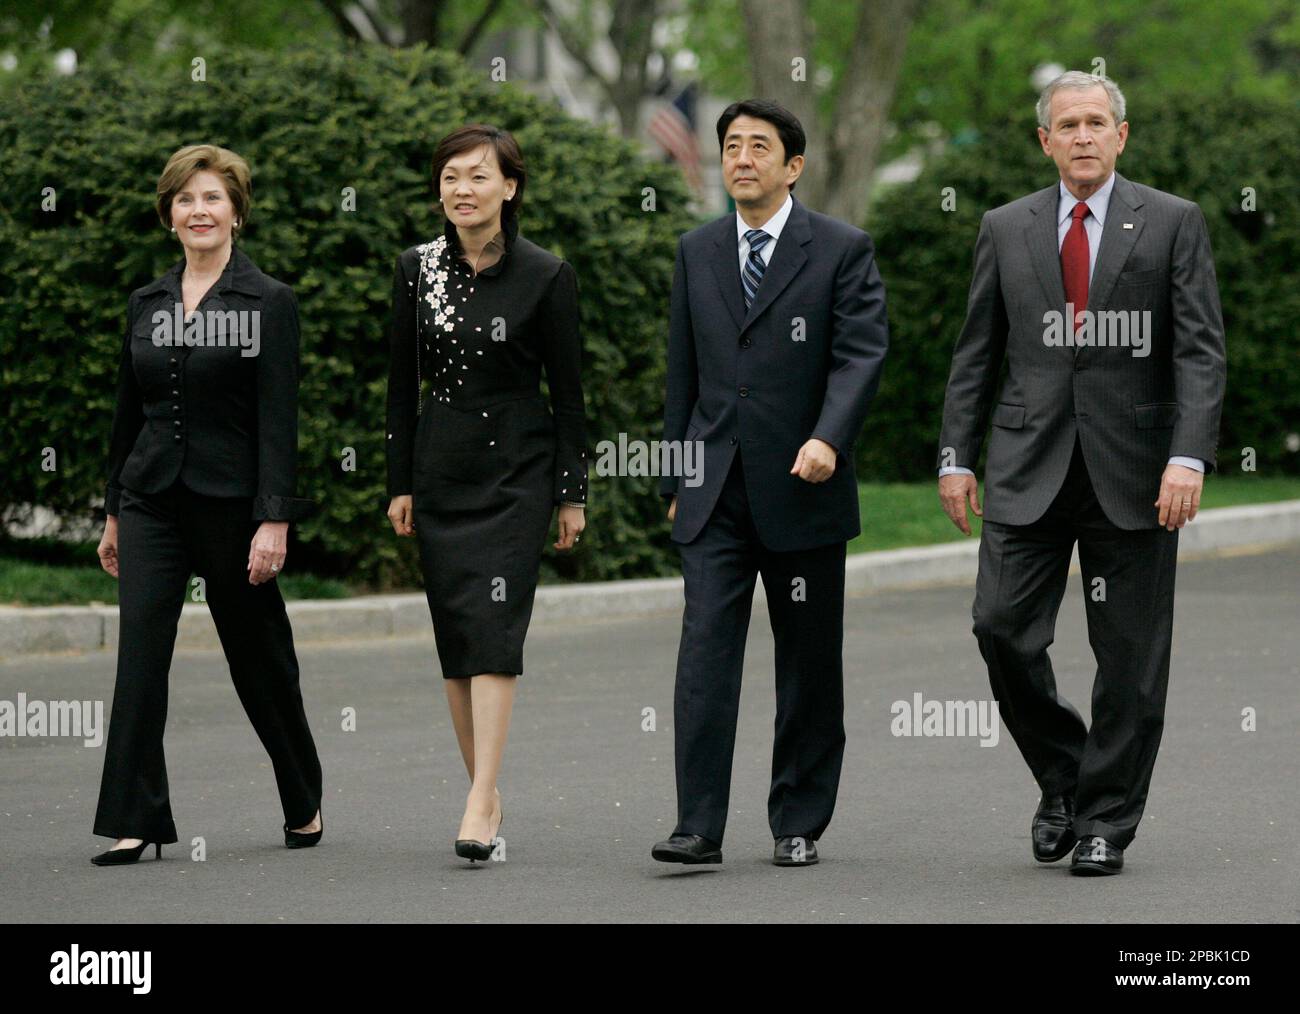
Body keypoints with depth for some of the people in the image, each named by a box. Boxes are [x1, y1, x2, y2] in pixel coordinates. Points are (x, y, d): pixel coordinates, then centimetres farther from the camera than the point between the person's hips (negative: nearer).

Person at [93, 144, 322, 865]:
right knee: (139, 656, -7)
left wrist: (274, 520, -17)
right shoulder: (146, 305, 9)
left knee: (259, 656, 7)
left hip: (231, 501, -4)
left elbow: (278, 420, -10)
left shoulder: (269, 303, -5)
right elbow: (129, 413, 15)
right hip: (153, 501, 4)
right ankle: (136, 821, -7)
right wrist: (114, 513, 15)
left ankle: (304, 804, 26)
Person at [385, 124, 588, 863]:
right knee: (455, 635, 6)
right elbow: (404, 381, 9)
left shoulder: (546, 276, -6)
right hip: (441, 470, 4)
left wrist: (572, 493, -2)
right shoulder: (417, 269, 4)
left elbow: (569, 389, -2)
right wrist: (401, 483, 7)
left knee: (495, 628, -14)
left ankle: (481, 808, -19)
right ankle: (486, 790, 15)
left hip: (516, 471, -4)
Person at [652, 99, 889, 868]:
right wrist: (676, 479, 14)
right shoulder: (698, 252, 12)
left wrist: (828, 438, -27)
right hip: (717, 494, 3)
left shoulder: (843, 250, -1)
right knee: (706, 650, -8)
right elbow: (683, 372, 16)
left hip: (802, 489, -2)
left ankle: (799, 825, 16)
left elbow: (862, 352, -11)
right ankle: (700, 826, -11)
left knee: (810, 663, 6)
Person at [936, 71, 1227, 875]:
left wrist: (1189, 457, -16)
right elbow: (977, 353, 12)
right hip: (1029, 469, 2)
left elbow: (1201, 350, -4)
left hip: (1133, 475, -2)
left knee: (1130, 657, 1)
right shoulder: (1006, 229, 10)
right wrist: (957, 457, 5)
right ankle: (1062, 779, 16)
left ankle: (1106, 822, 13)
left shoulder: (1173, 224, 2)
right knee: (1003, 628, -7)